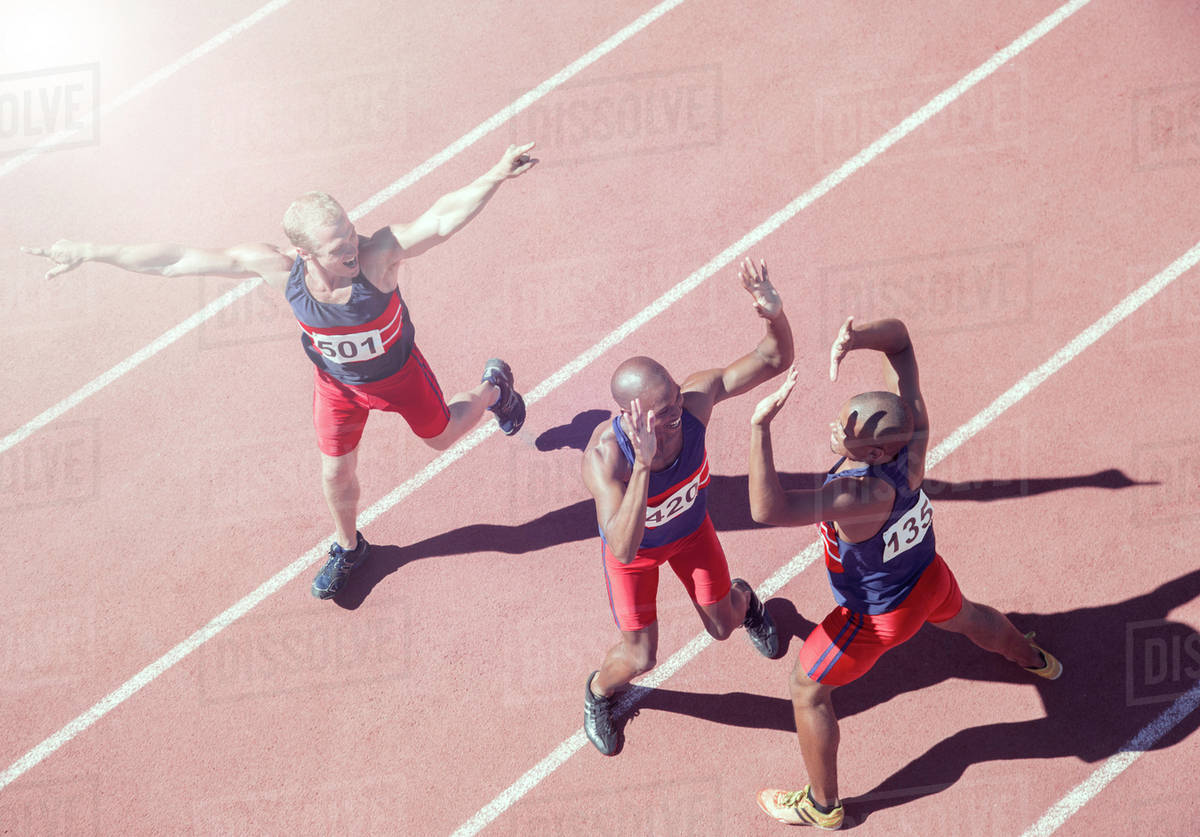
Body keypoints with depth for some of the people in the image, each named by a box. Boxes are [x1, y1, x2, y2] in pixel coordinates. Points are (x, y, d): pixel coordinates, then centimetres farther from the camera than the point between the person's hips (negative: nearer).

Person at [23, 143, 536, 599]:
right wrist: (91, 253, -29)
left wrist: (495, 177, -80)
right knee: (336, 474, 18)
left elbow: (442, 219, -61)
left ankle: (493, 388, 60)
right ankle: (348, 548, 53)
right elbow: (176, 260, -31)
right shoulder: (277, 267, -37)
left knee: (441, 436, 25)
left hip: (398, 372, -2)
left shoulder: (377, 256, -45)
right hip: (336, 383, 2)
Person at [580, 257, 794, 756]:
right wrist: (644, 465, -68)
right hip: (635, 545, -3)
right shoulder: (605, 456, -48)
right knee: (639, 657, 6)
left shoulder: (695, 398, -37)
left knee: (722, 625, 20)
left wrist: (775, 315, -52)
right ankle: (599, 692, 43)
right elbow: (624, 551, -57)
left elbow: (775, 361, -28)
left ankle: (743, 599, 60)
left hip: (690, 527, 3)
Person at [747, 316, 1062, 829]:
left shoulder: (864, 495, -48)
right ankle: (1035, 661, 72)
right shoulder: (912, 437, -30)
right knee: (965, 618, 40)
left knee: (807, 691, 18)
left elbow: (768, 510, -57)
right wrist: (857, 340, -42)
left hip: (879, 617, -7)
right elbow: (898, 337, -21)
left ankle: (822, 806, 37)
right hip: (929, 577, 7)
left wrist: (760, 427, -61)